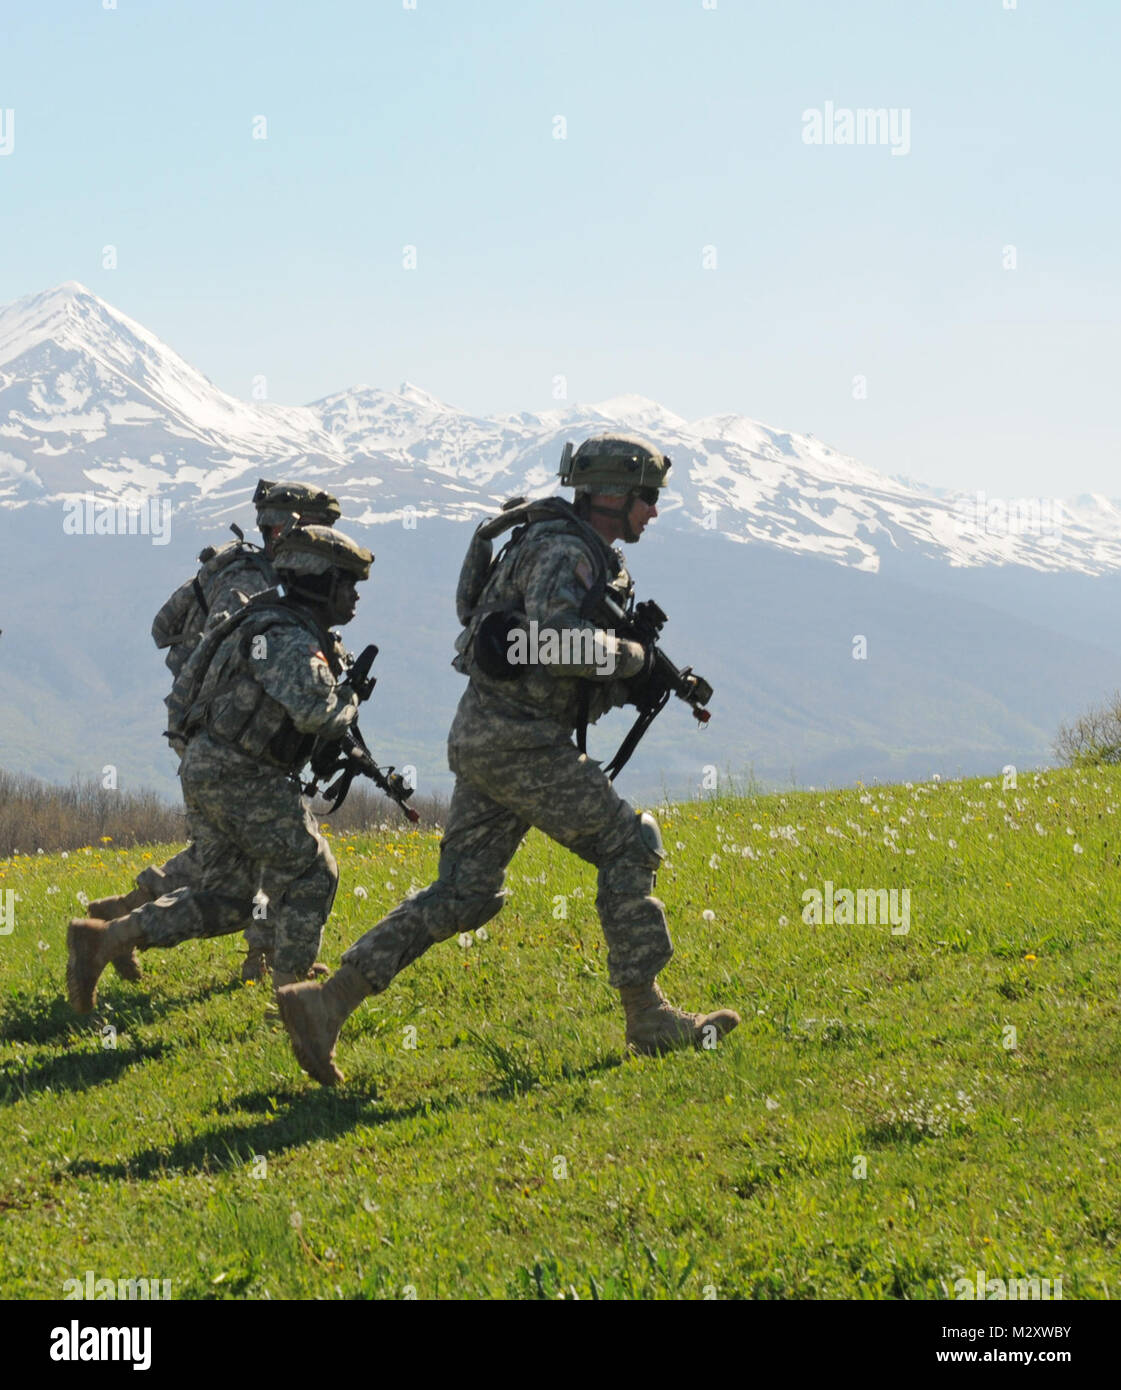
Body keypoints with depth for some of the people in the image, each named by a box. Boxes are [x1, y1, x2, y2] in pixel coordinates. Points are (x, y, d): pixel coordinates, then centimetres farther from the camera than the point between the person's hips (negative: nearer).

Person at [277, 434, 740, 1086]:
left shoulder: (590, 557, 21)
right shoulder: (562, 549, -11)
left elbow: (585, 682, 26)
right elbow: (557, 640, -27)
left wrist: (636, 684, 8)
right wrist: (631, 657, -12)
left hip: (483, 738, 10)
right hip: (518, 740, -10)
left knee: (463, 895, 5)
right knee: (627, 847, -2)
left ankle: (327, 1003, -2)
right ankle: (648, 1016, 1)